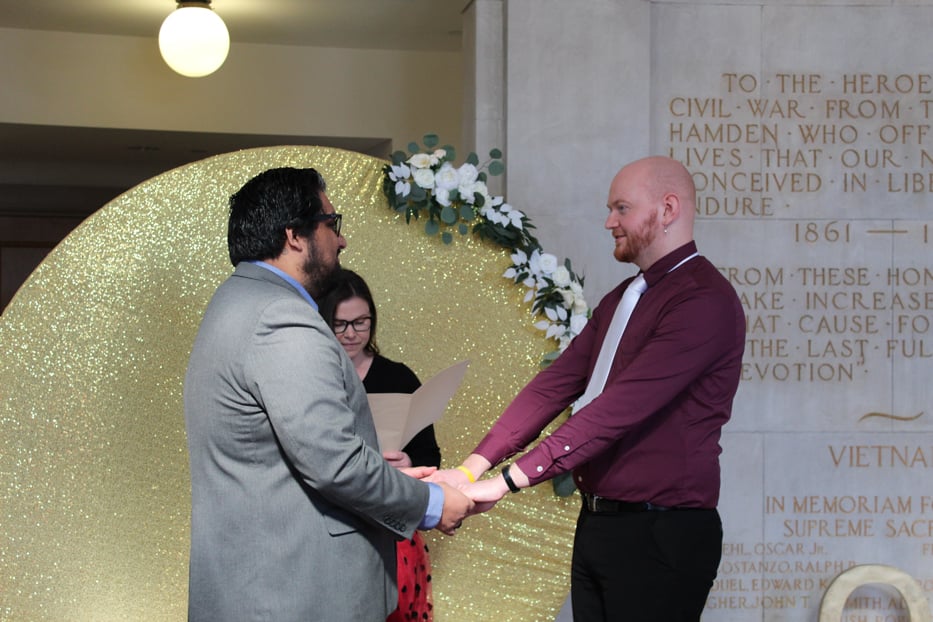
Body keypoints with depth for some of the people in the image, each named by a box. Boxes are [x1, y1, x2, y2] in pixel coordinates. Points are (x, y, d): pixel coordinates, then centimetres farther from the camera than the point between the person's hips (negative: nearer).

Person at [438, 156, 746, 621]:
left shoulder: (706, 300, -15)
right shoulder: (620, 300, 16)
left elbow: (617, 410, -23)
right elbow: (554, 386, 7)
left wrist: (507, 480, -24)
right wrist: (472, 467, -5)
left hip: (660, 532, -8)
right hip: (596, 525, 8)